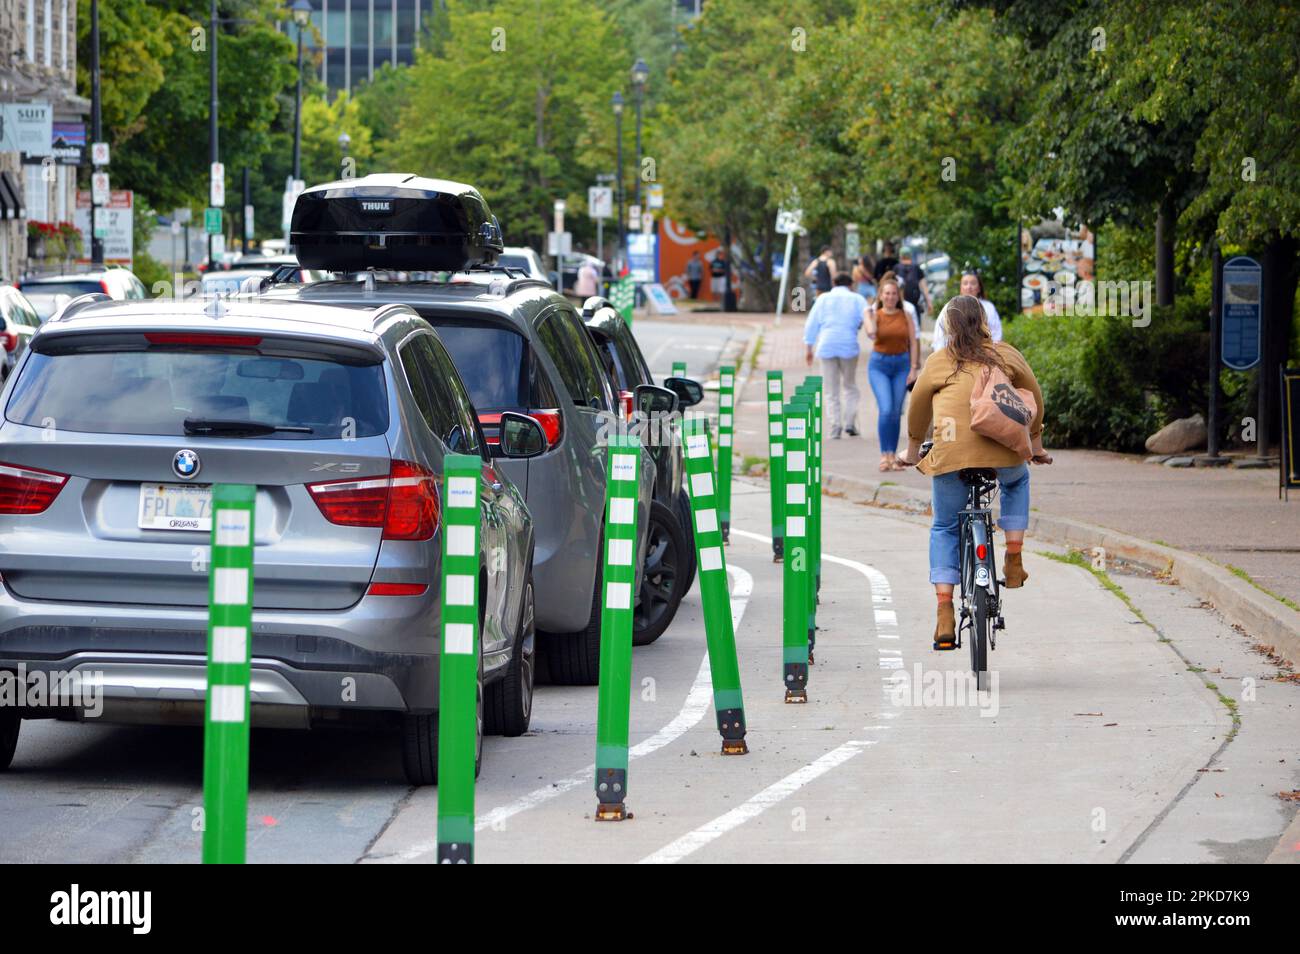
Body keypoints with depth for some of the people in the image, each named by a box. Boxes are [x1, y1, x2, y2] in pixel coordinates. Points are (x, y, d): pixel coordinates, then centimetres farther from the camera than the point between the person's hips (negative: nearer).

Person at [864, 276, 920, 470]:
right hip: (879, 364, -2)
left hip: (902, 364, 2)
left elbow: (913, 343, 5)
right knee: (886, 409, -17)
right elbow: (871, 334, -20)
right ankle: (885, 454, -12)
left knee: (896, 412, 2)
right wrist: (870, 313, -9)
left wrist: (913, 368, -2)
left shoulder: (905, 317, 4)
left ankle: (893, 456, 10)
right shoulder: (875, 315, 0)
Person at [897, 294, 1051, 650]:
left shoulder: (938, 362, 11)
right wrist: (1036, 446, 35)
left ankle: (944, 615, 3)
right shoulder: (1007, 356, 12)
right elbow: (1035, 400, 20)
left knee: (944, 529, 16)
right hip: (1002, 453, 1)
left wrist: (912, 451, 37)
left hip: (951, 454, -1)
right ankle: (1013, 561, 25)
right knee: (1017, 481, 37)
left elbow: (917, 410, 20)